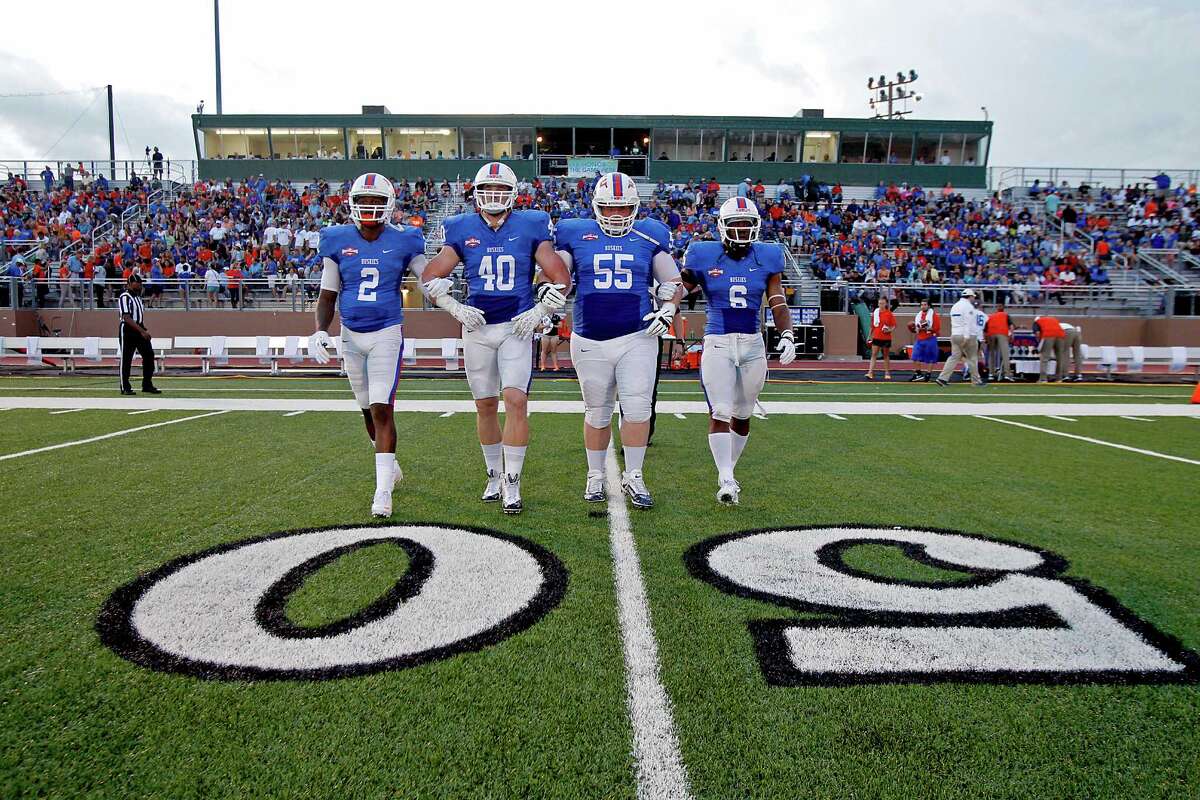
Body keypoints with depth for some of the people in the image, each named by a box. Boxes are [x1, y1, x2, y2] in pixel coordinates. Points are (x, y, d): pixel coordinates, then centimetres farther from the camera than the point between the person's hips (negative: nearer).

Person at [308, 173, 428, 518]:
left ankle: (383, 489, -8)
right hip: (351, 335, 3)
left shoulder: (403, 242, -3)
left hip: (387, 334, -3)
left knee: (382, 410, -12)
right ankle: (390, 466, 38)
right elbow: (328, 296, 7)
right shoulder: (337, 242, 2)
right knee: (368, 410, 16)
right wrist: (319, 331, -6)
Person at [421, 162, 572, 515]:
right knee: (485, 406, 9)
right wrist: (456, 308, -3)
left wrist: (538, 312, -5)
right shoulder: (462, 229, 4)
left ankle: (512, 485, -5)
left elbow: (560, 278, 2)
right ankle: (494, 477, 25)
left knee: (516, 401, -13)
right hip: (478, 328, 2)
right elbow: (432, 276, 8)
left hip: (517, 327, -2)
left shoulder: (530, 227, 0)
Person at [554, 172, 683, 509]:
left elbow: (674, 283, 13)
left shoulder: (650, 237, 6)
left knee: (638, 408, -7)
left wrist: (668, 310, -4)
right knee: (597, 413, 10)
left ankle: (633, 477, 8)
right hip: (590, 341, 0)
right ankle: (595, 477, 25)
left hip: (638, 337, 0)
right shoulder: (576, 235, 5)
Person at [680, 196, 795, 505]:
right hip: (718, 343, -3)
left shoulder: (767, 257, 5)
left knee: (742, 414, 11)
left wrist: (787, 335, -9)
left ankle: (728, 471, 28)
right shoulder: (704, 256, -2)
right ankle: (726, 480, -9)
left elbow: (778, 304, 4)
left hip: (753, 344, 3)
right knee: (720, 412, -12)